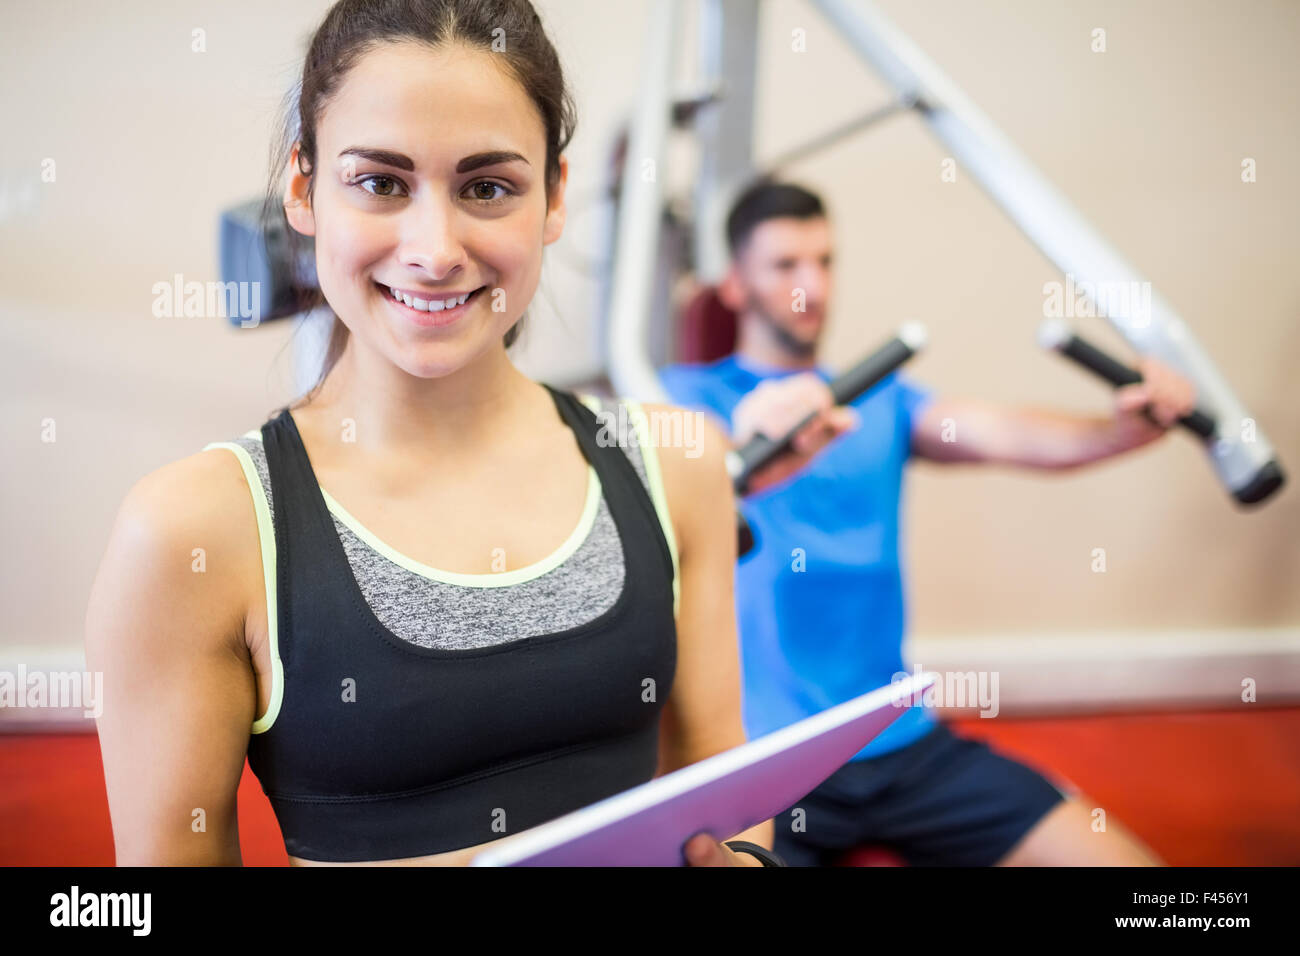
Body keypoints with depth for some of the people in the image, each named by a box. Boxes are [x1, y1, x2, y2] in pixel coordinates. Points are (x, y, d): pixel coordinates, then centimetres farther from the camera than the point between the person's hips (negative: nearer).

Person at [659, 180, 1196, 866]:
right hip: (760, 756, -4)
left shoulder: (879, 401, 15)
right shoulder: (689, 393, 2)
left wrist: (1131, 423, -20)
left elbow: (1007, 435, -1)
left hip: (903, 745, 5)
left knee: (1123, 856, -4)